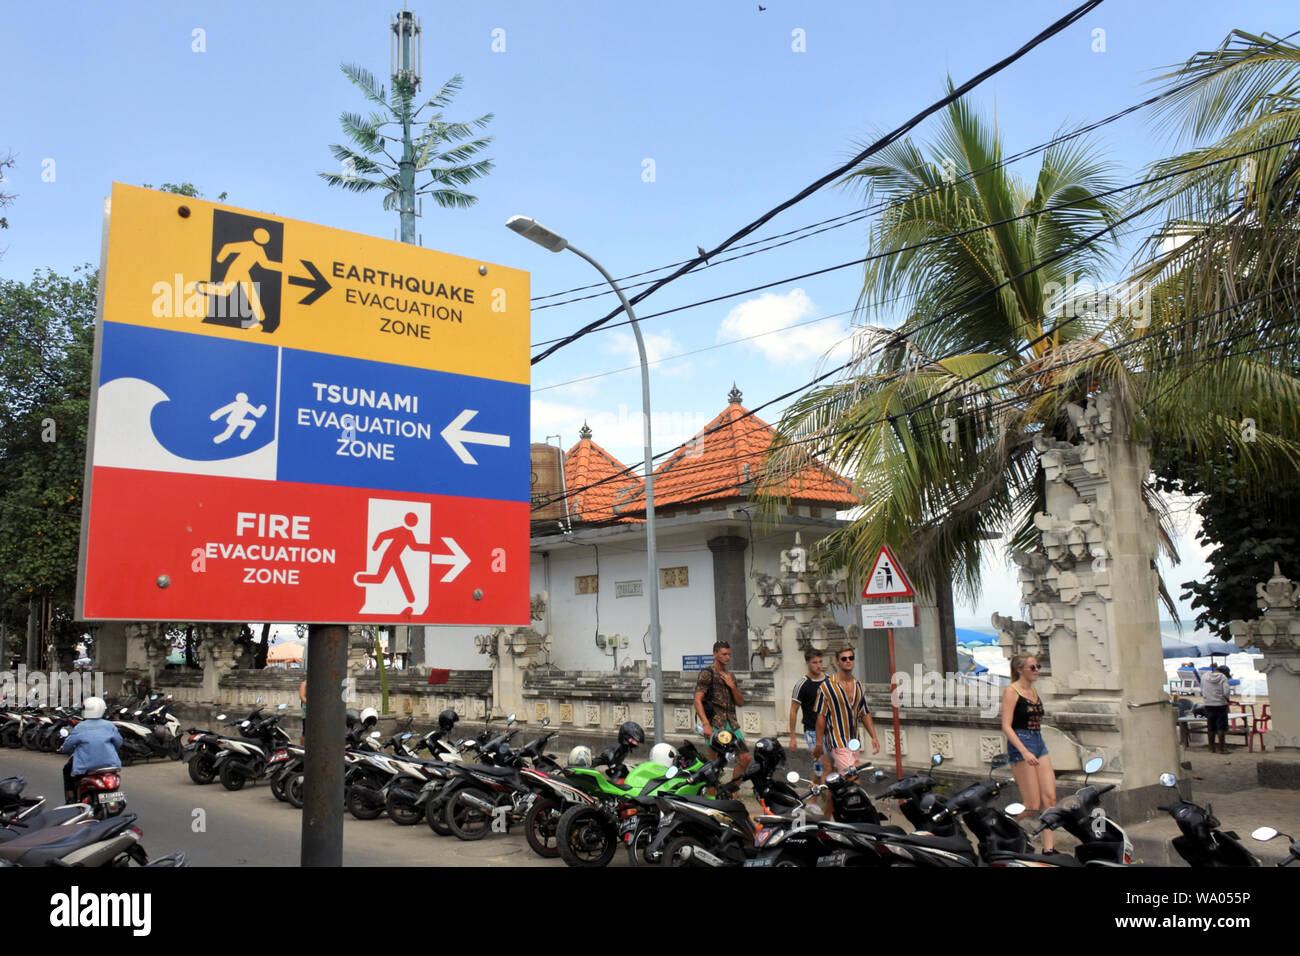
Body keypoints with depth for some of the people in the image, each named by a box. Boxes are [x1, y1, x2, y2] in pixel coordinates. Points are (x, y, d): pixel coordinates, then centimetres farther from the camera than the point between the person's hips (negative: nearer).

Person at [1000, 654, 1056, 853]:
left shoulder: (1034, 691, 16)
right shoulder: (1011, 691, -8)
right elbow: (1006, 726, -15)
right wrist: (1024, 752, -24)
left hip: (1039, 744, 8)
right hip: (1020, 745, -8)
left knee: (1050, 798, 0)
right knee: (1032, 804, -7)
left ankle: (1049, 848, 3)